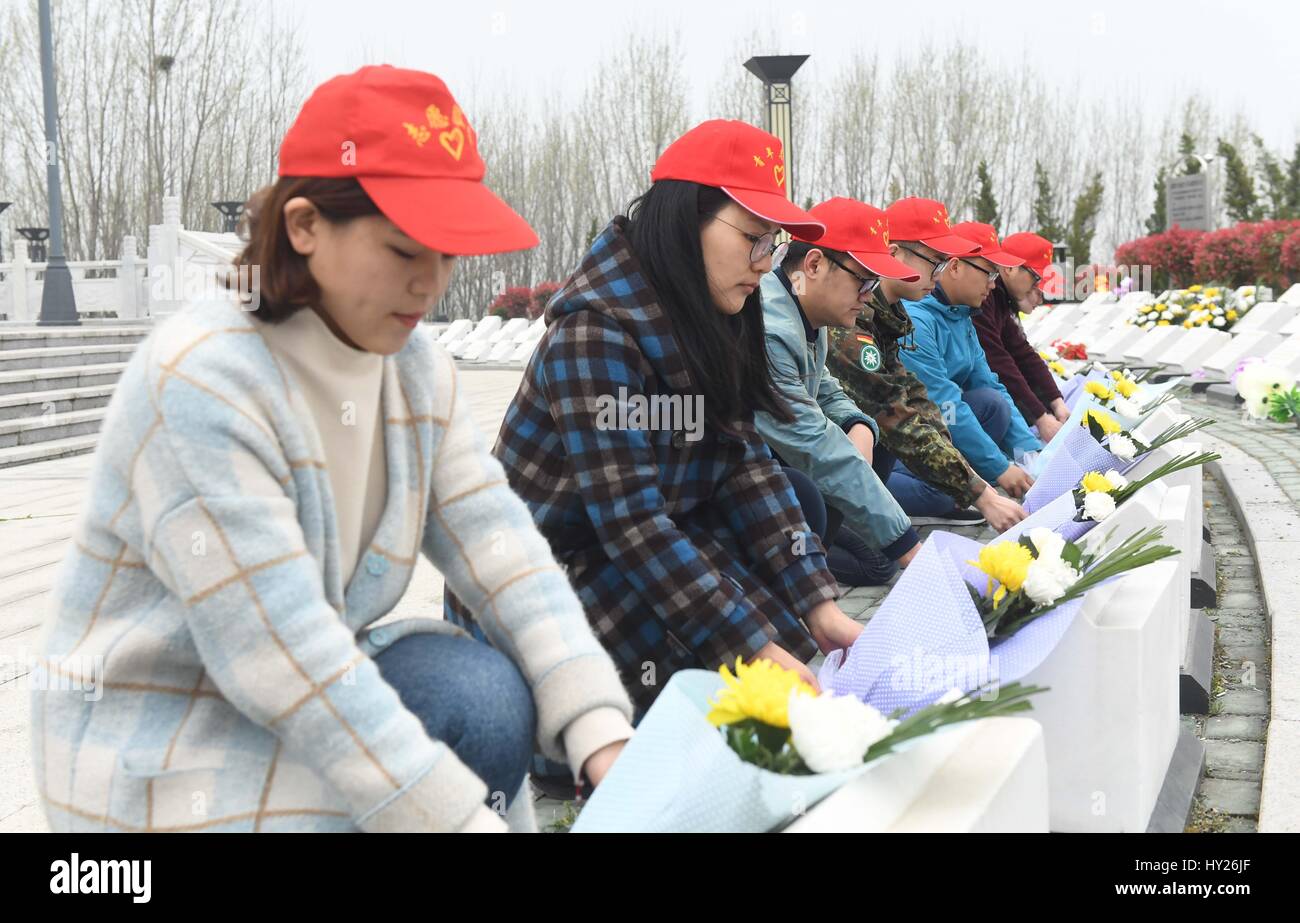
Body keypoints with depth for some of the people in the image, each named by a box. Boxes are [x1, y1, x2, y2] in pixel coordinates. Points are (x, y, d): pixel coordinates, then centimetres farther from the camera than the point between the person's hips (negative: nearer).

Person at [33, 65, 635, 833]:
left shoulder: (418, 368, -3)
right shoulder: (202, 380, -25)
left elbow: (506, 556, -13)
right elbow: (286, 662, -29)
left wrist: (604, 739, -26)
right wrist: (464, 817, -31)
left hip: (318, 692, 6)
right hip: (163, 753, -6)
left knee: (489, 695, -20)